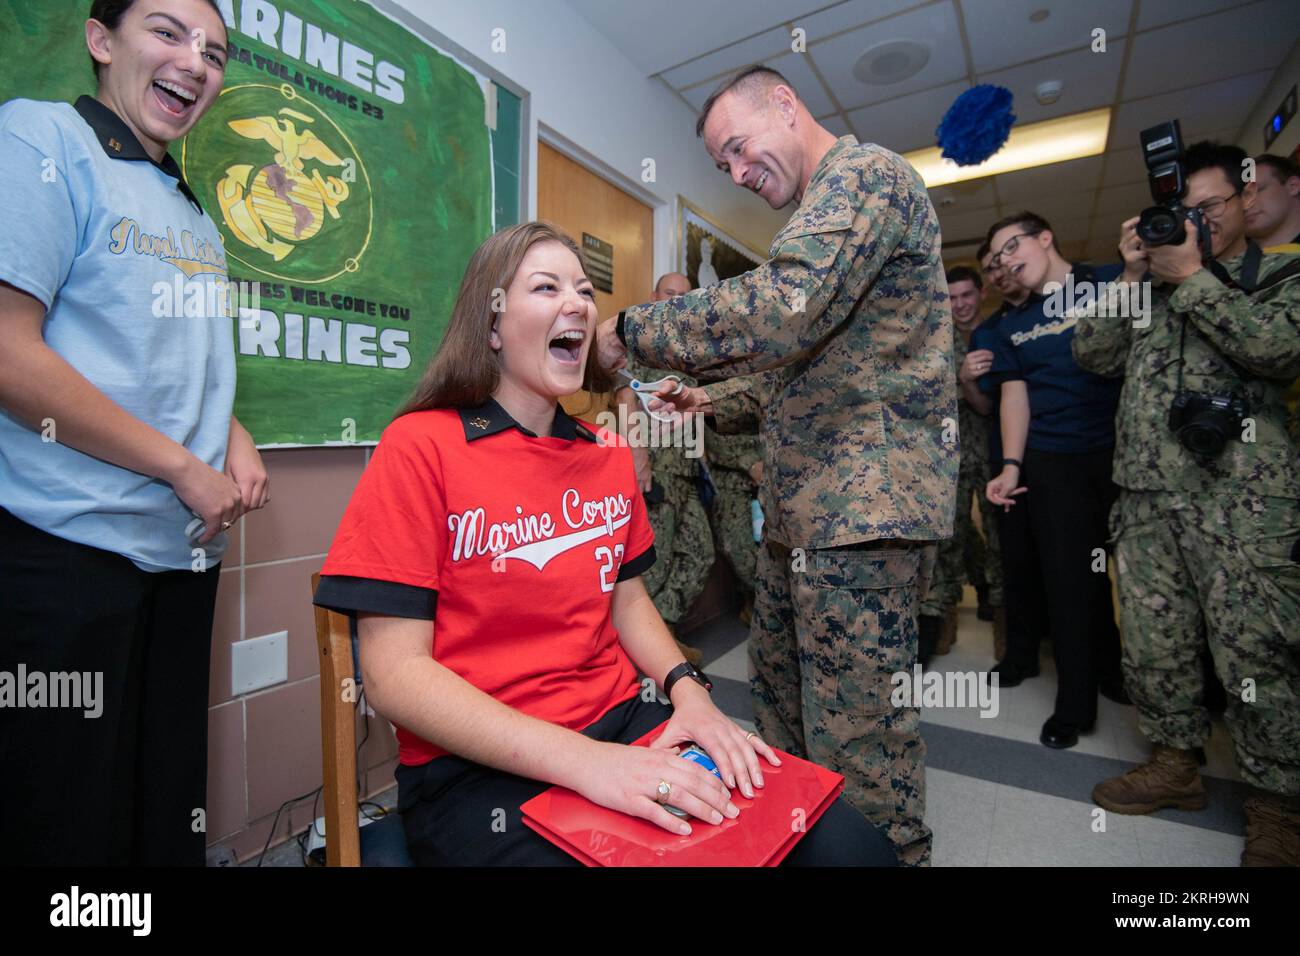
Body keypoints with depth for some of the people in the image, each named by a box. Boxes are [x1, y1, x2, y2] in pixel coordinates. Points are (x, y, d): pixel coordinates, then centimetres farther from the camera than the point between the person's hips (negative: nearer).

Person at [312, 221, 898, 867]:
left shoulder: (610, 454, 9)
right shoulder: (420, 446, -9)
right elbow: (394, 672, -14)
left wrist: (687, 689, -5)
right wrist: (581, 760, -22)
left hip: (623, 721, 5)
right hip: (474, 767, -4)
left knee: (848, 844, -9)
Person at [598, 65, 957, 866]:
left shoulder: (864, 173, -7)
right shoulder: (828, 204, 25)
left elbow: (778, 312, -25)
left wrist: (630, 331, -14)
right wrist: (715, 400, 16)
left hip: (862, 501, -10)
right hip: (807, 506, 11)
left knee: (857, 739, -1)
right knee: (777, 681, 20)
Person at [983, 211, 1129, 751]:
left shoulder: (1111, 281, 5)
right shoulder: (1012, 326, 14)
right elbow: (1014, 397, 10)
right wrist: (1011, 465, 2)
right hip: (1053, 463, 2)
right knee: (1069, 580, 4)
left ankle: (1128, 675, 32)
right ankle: (1076, 704, 16)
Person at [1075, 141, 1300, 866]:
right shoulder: (1155, 283, 20)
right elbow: (1094, 354, 10)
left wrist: (1191, 277, -5)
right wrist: (1132, 275, 2)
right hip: (1147, 493, 4)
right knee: (1153, 642, 9)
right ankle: (1176, 762, 26)